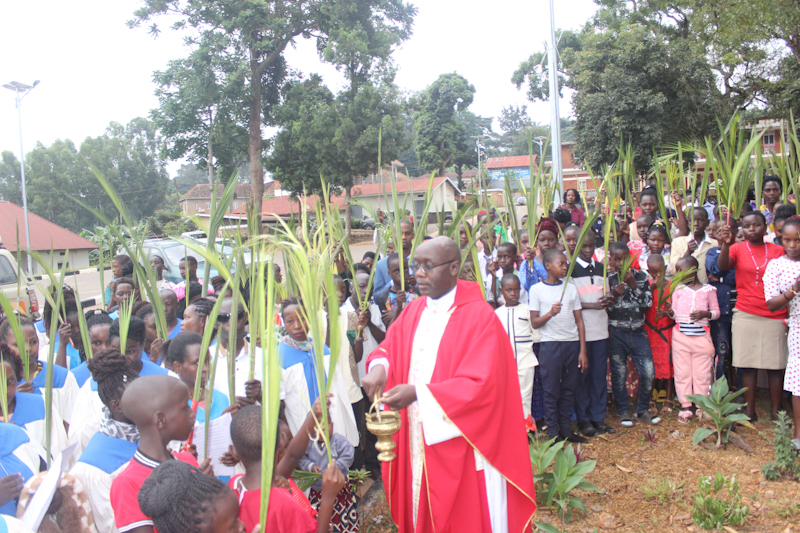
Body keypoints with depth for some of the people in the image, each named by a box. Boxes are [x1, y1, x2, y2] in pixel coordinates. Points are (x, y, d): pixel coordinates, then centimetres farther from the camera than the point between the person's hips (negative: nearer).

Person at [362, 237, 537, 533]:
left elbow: (482, 385, -20)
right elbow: (389, 348, 12)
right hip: (418, 442, 6)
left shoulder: (480, 317, -15)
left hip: (461, 446, -6)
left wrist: (419, 393, -27)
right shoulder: (414, 311, 6)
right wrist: (380, 367, -12)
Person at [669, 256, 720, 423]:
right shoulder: (678, 289, 8)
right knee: (682, 372, 4)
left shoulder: (708, 289, 2)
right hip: (680, 335, 2)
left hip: (702, 336, -2)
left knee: (702, 373, 3)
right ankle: (685, 406, 12)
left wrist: (706, 314, -13)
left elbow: (717, 312, 6)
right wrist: (670, 312, -13)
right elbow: (675, 314, 9)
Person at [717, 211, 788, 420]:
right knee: (748, 364, 2)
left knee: (776, 365, 4)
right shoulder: (738, 248, 2)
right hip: (745, 315, -1)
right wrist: (726, 243, -34)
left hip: (775, 316, 1)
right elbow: (722, 266, -17)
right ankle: (749, 410, 11)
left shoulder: (778, 250, 5)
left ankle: (776, 410, 16)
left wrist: (788, 315, 0)